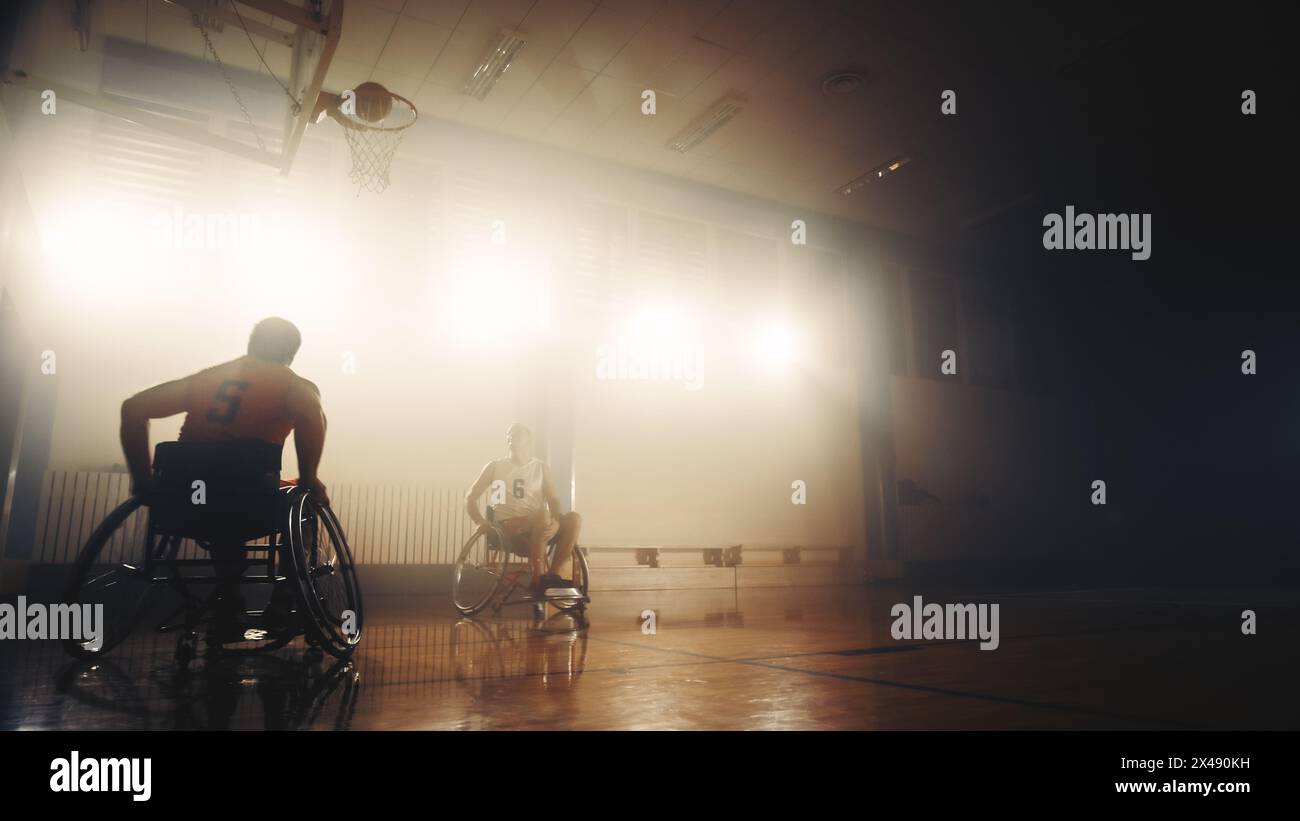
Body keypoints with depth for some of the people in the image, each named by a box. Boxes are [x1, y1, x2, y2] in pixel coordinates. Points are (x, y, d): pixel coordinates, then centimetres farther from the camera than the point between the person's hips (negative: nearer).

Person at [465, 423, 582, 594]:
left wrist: (556, 516, -20)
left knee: (573, 519, -28)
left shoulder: (541, 467, 15)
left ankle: (553, 574, -23)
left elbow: (553, 499, 4)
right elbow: (470, 498, 10)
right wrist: (482, 522, -9)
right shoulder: (495, 466, 12)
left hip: (538, 525, 3)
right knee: (542, 518, -36)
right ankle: (538, 580, -28)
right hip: (507, 526, -3)